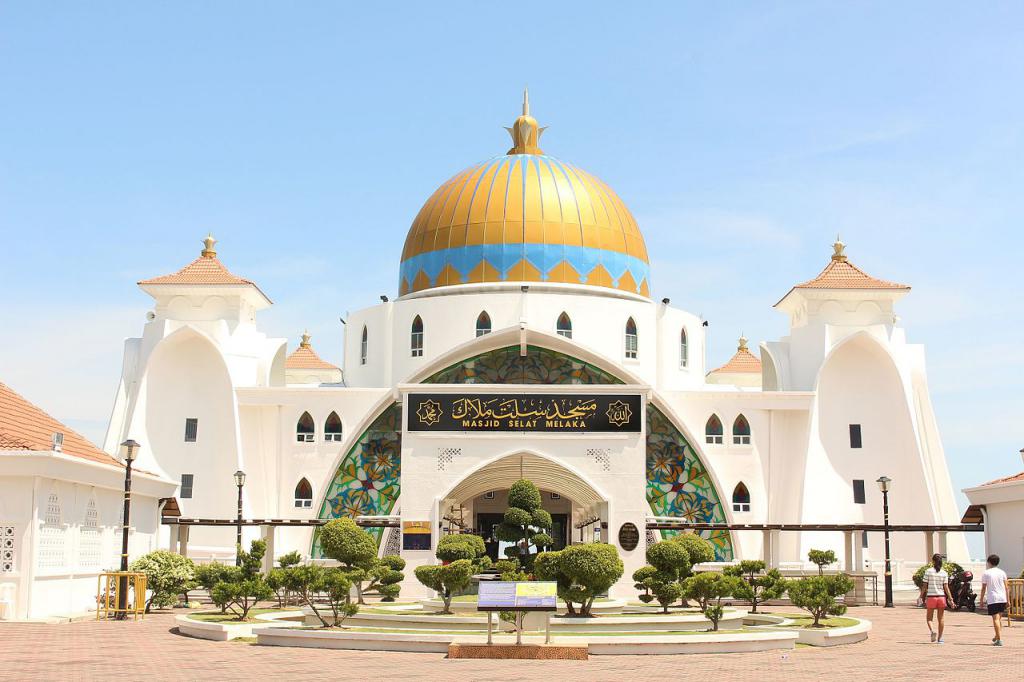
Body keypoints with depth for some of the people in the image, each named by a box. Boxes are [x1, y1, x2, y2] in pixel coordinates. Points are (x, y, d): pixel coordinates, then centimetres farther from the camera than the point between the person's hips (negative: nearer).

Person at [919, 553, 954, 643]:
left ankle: (932, 631, -16)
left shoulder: (928, 571, -5)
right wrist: (950, 599, 1)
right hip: (941, 596, 2)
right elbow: (946, 587, -4)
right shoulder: (944, 573, 0)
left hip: (931, 596, -2)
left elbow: (924, 586, -4)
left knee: (929, 617, 11)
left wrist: (921, 596, 4)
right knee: (941, 618, 11)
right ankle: (939, 638, 12)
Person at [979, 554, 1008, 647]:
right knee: (998, 618, 20)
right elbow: (1006, 587, 6)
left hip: (992, 599, -4)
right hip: (1002, 598, 4)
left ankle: (999, 640, -16)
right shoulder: (1002, 572, 7)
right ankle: (997, 637, 30)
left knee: (996, 619, -7)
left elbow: (983, 588, -1)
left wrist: (982, 600, 8)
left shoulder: (986, 573, -2)